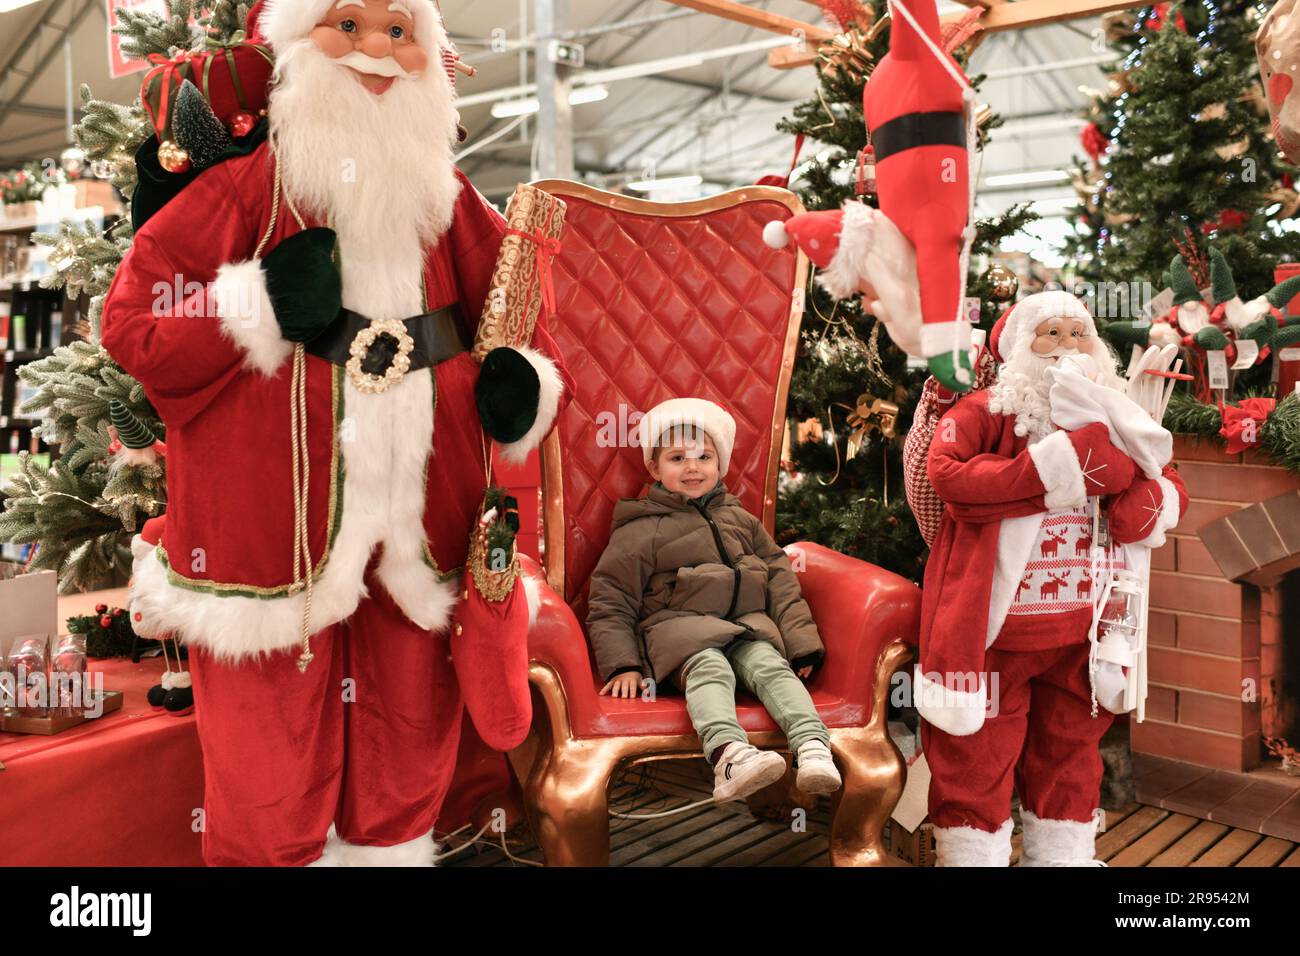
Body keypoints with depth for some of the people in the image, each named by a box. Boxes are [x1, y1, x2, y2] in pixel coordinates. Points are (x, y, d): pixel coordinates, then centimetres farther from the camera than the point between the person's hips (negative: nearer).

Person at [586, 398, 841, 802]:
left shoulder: (741, 521, 20)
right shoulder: (639, 532, 7)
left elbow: (780, 582, 19)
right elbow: (610, 603, 6)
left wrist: (801, 643, 7)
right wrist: (623, 666, -6)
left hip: (746, 621, 4)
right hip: (679, 625, -4)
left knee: (770, 664, -26)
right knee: (710, 668, -34)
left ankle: (813, 748, -44)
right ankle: (729, 754, -58)